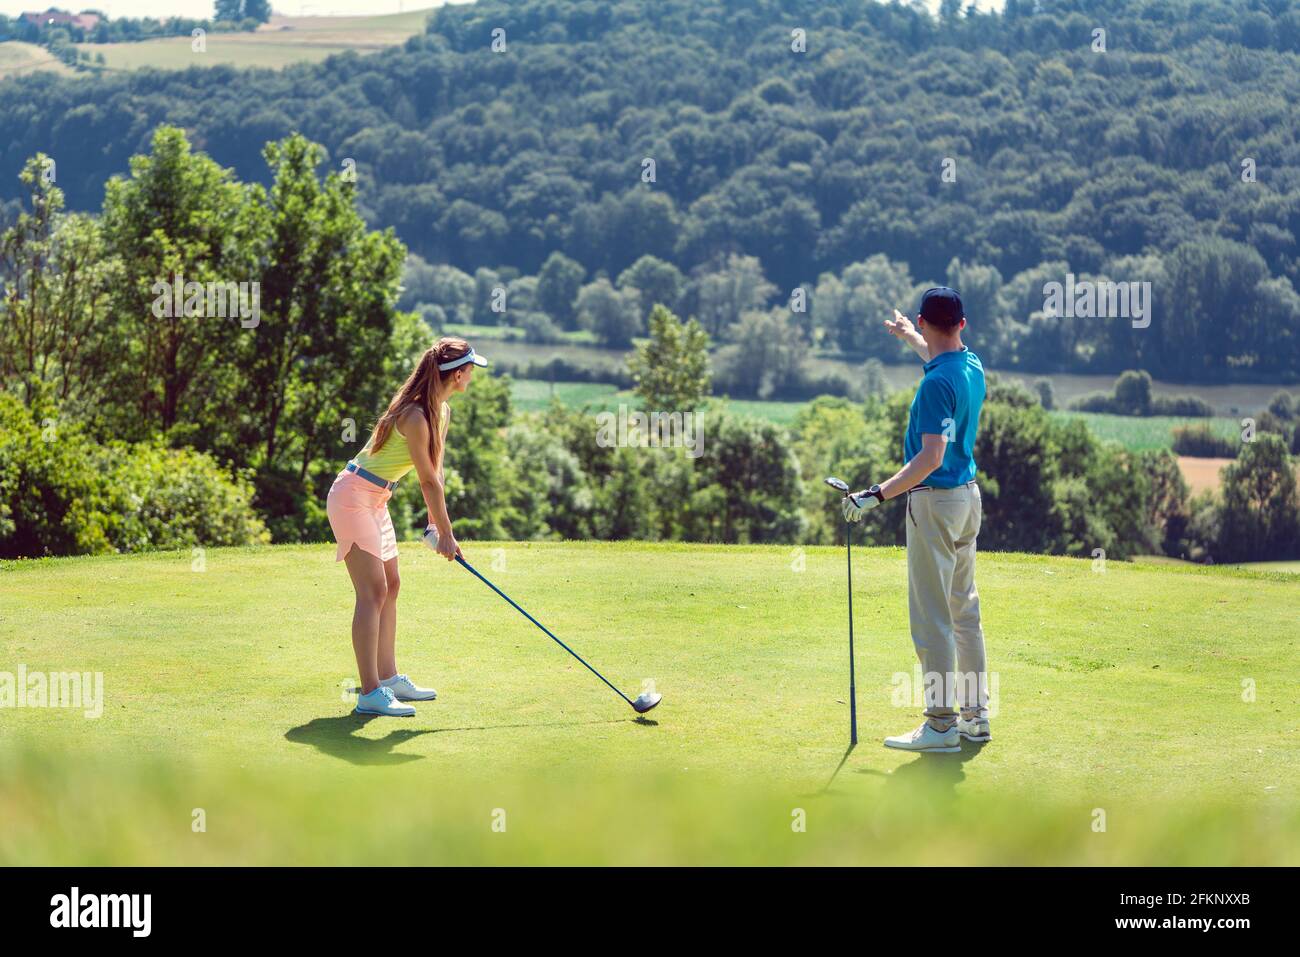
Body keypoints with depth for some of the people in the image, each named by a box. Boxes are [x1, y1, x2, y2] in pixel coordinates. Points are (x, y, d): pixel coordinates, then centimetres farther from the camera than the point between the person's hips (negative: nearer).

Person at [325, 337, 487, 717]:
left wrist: (436, 524, 6)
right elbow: (428, 481, -19)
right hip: (353, 497, -10)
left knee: (390, 586, 13)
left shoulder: (442, 412, 6)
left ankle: (389, 678, 21)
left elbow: (435, 473, 9)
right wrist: (446, 533, -11)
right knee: (373, 592, -13)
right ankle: (370, 694, -15)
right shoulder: (415, 416, -25)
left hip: (376, 501, 10)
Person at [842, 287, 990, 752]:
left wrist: (878, 495, -30)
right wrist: (909, 337, 49)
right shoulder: (973, 366, 6)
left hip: (935, 502, -10)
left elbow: (932, 457, -28)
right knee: (965, 611, 15)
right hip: (968, 495, 10)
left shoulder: (937, 383, -22)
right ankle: (975, 714, 21)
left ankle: (942, 724, -5)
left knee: (932, 617, -6)